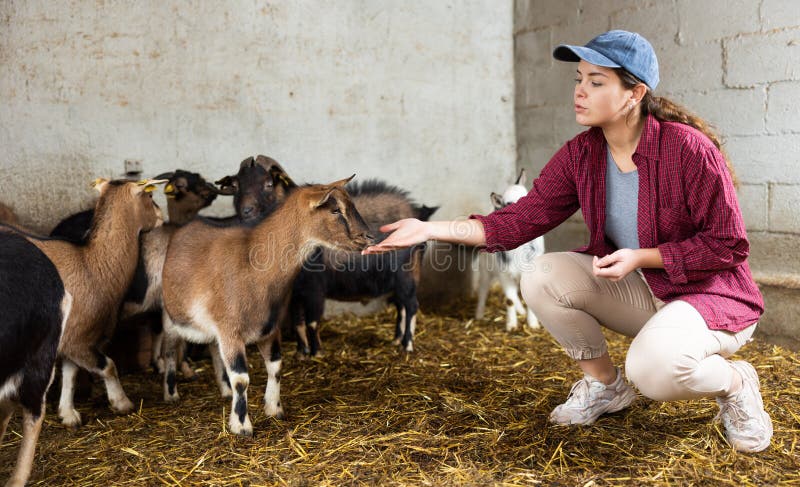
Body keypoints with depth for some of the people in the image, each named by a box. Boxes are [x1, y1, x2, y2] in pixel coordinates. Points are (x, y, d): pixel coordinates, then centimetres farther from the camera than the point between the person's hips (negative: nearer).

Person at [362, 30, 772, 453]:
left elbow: (728, 244, -16)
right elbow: (524, 217, -7)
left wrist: (640, 256, -24)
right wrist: (432, 229, -16)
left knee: (653, 368, -35)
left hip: (708, 295, -6)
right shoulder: (581, 154, -5)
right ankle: (604, 385, 7)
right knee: (541, 277, -16)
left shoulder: (688, 147, -22)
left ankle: (734, 383, 1)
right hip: (636, 292, 6)